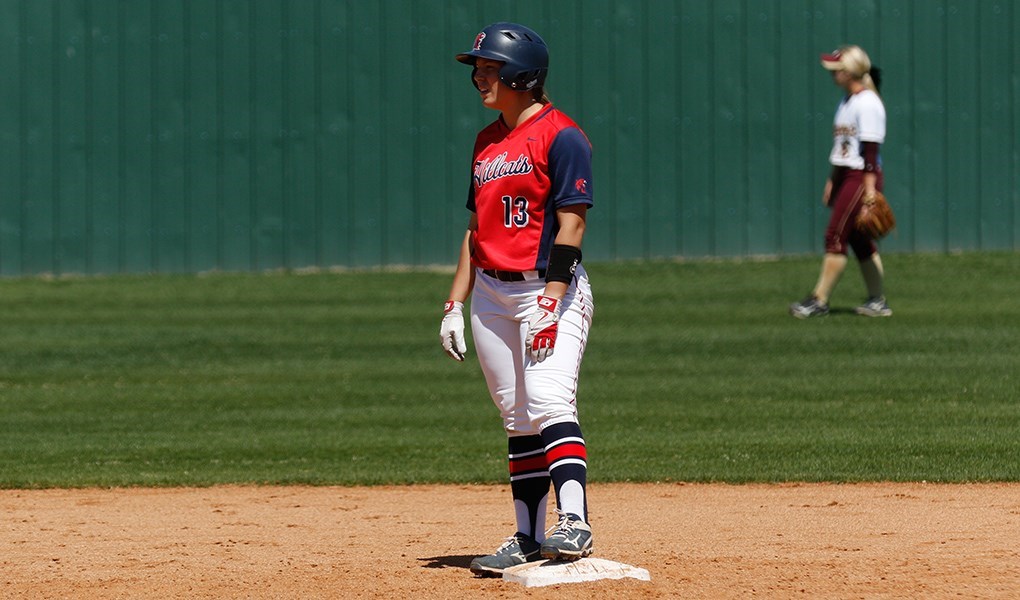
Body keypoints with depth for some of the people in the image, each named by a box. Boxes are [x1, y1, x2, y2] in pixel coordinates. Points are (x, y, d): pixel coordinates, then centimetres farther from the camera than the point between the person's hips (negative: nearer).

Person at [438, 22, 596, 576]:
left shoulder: (560, 136, -9)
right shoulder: (487, 142, 15)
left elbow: (571, 225, -14)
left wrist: (550, 304, -21)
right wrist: (456, 304, 13)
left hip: (550, 287, -7)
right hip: (490, 294, 8)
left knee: (548, 402, -22)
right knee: (517, 420, 7)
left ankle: (574, 523, -31)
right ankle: (528, 538, 10)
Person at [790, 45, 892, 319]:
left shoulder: (868, 104, -15)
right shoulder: (846, 102, 15)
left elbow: (870, 151, -19)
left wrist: (870, 189, -22)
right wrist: (832, 181, 23)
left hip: (862, 177, -10)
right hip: (845, 176, 10)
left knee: (835, 236, -9)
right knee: (858, 238, 10)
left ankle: (819, 301, -7)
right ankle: (877, 301, 15)